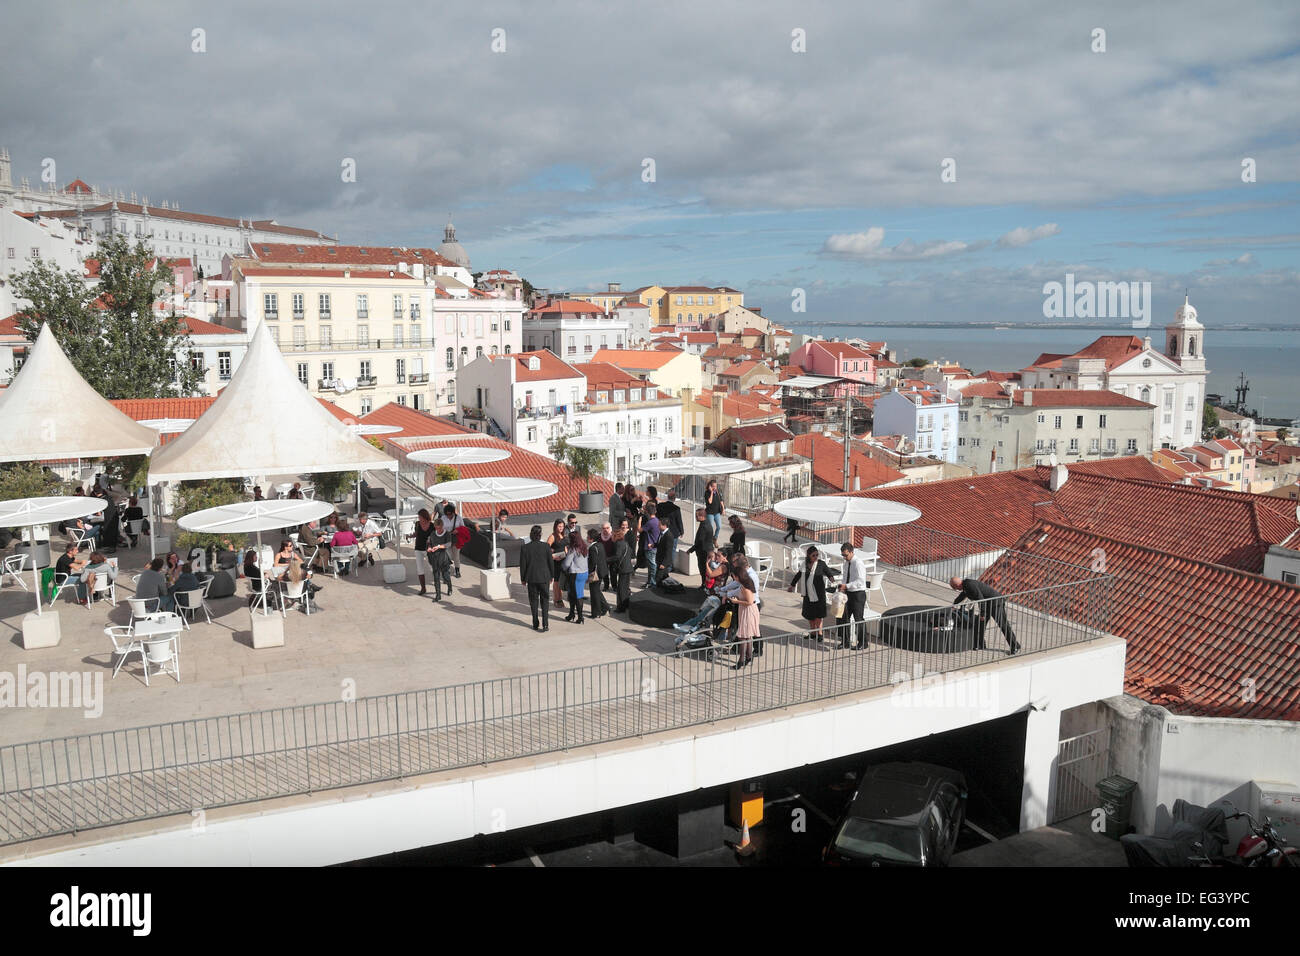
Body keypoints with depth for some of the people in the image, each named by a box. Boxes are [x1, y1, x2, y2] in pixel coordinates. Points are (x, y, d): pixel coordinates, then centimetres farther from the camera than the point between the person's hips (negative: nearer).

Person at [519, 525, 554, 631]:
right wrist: (552, 576, 10)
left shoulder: (525, 548, -9)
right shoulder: (546, 546, -9)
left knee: (534, 601, 12)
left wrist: (523, 579, 8)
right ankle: (545, 624, 3)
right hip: (544, 577, 0)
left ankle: (535, 624, 15)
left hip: (531, 578, 0)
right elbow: (551, 562, -3)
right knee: (545, 600, 9)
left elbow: (523, 565, -4)